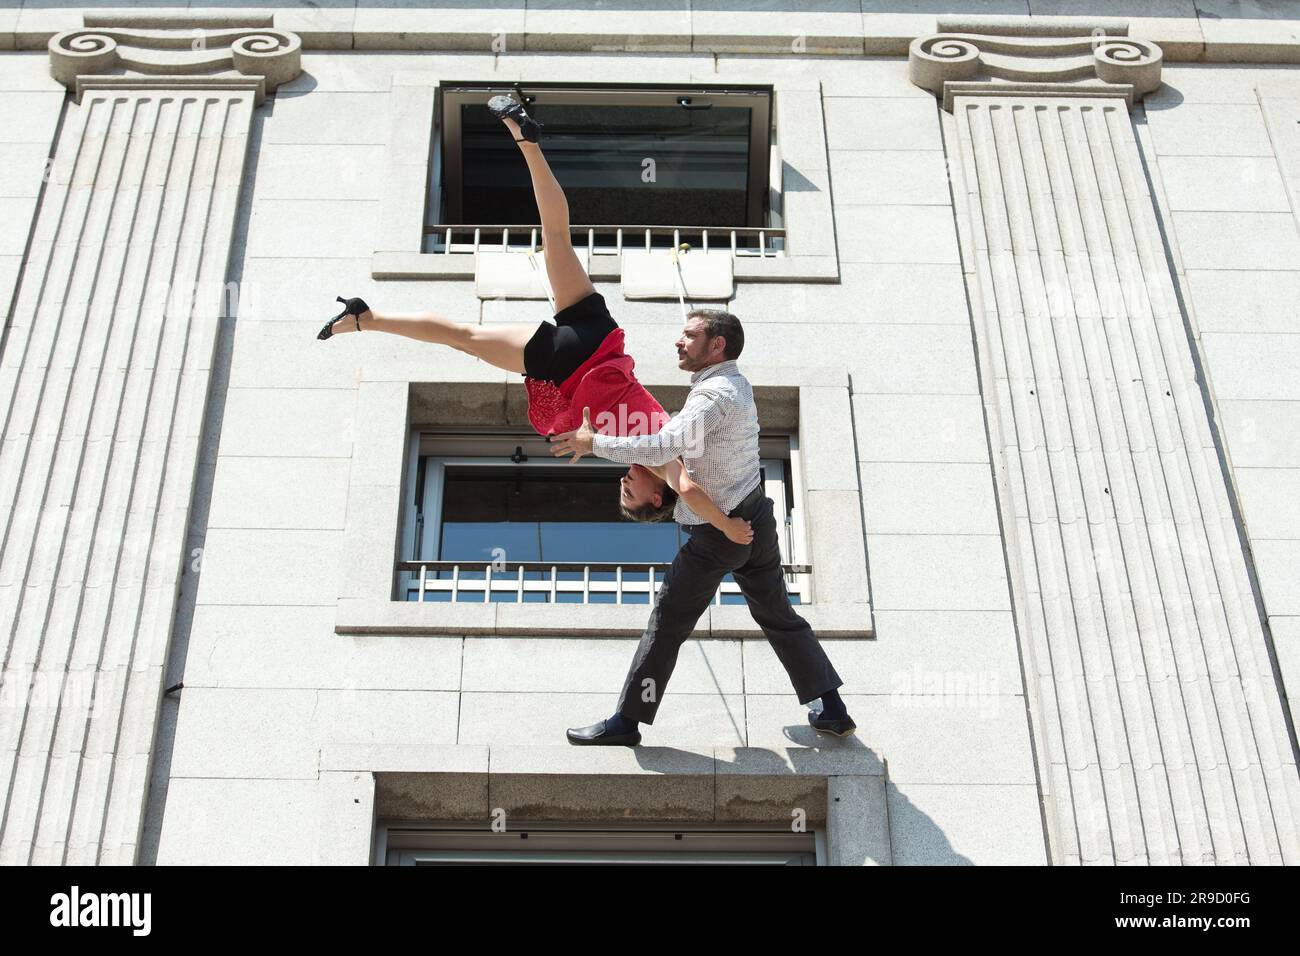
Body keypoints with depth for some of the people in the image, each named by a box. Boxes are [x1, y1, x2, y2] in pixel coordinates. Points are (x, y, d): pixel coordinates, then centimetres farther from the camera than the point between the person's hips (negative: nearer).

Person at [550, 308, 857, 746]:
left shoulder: (716, 394, -19)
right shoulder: (735, 385, 12)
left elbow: (665, 447, -30)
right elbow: (679, 436, 19)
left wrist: (594, 442, -23)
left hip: (719, 531, -9)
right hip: (755, 518, 9)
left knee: (668, 620, 0)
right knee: (778, 615, 17)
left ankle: (627, 721, 9)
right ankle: (832, 711, 19)